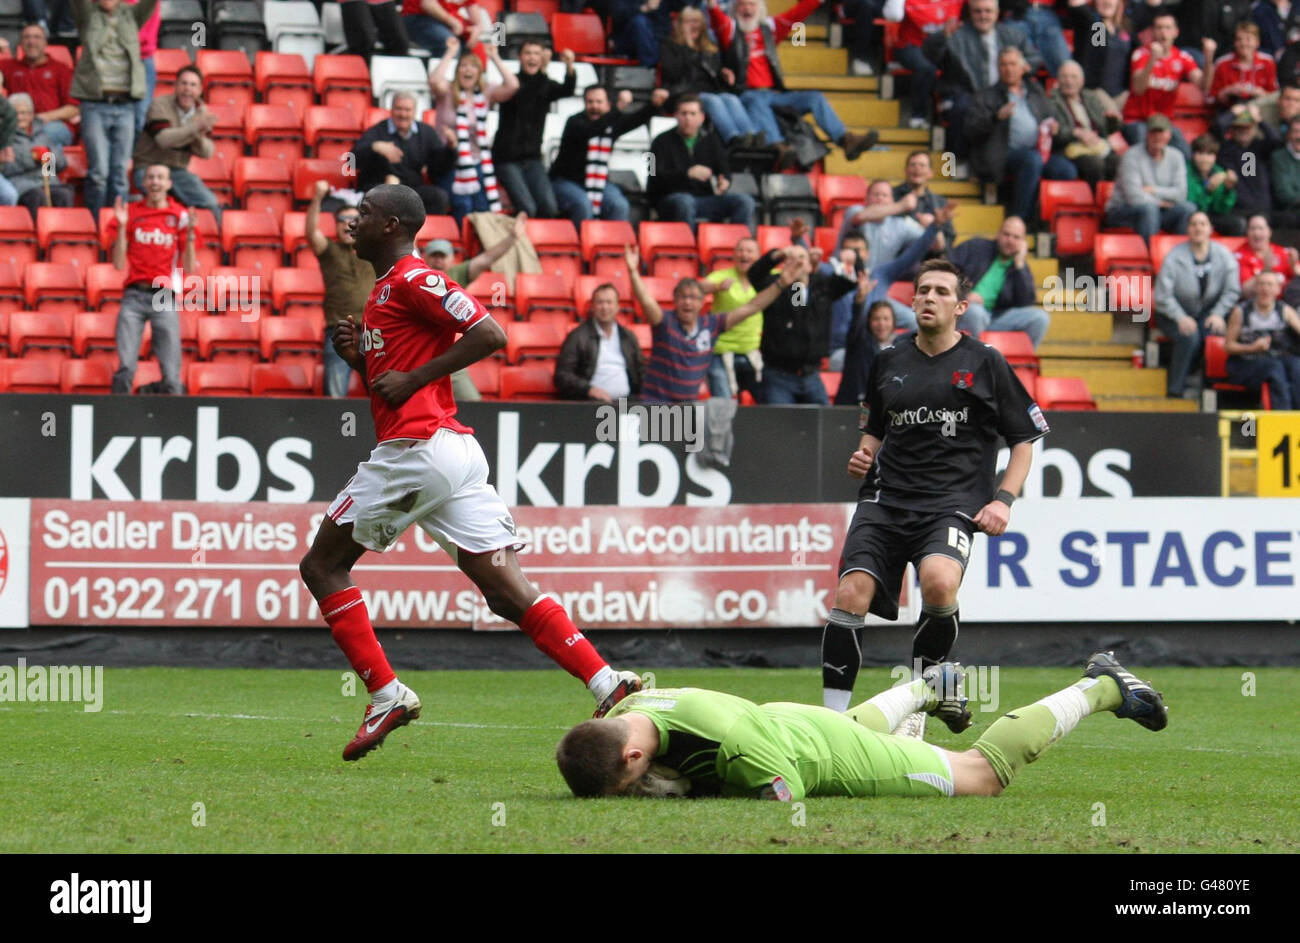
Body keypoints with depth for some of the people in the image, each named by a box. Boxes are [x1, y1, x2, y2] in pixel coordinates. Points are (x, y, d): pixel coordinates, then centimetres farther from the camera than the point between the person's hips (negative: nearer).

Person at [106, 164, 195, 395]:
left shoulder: (180, 216, 8)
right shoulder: (131, 213, 10)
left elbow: (189, 268, 4)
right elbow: (119, 264, 5)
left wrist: (190, 234, -8)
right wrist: (122, 227, -4)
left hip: (165, 298, 0)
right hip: (134, 296, 0)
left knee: (171, 372, -7)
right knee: (125, 369, -10)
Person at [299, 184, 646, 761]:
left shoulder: (412, 280, -6)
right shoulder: (387, 288, 24)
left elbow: (489, 334, -17)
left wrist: (412, 379, -14)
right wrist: (360, 359, 12)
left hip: (417, 449, -9)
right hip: (456, 451, 9)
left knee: (322, 565, 3)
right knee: (508, 592, 0)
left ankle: (386, 694, -2)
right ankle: (608, 683, -12)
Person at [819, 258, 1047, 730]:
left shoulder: (984, 363, 4)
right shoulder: (889, 360, 14)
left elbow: (1024, 438, 9)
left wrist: (1003, 500, -3)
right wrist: (863, 456, 6)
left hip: (952, 504, -4)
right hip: (886, 497, 4)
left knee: (940, 584, -33)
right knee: (850, 596, -17)